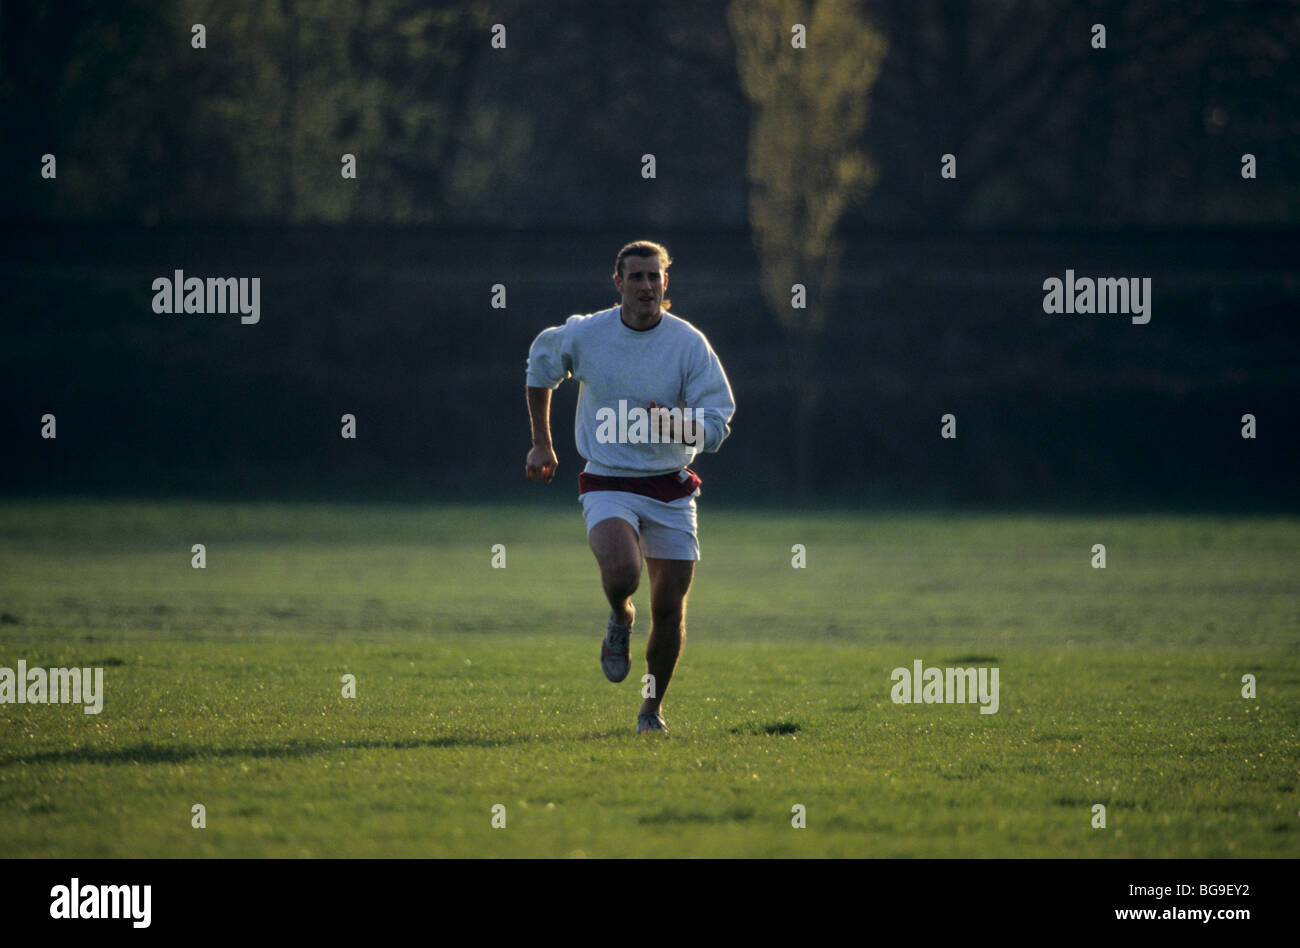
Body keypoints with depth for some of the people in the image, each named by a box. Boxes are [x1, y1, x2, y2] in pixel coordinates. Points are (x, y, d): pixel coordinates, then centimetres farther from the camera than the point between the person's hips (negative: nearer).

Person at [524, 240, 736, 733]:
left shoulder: (690, 344, -6)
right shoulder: (584, 335, -4)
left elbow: (717, 424, -7)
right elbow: (540, 362, 17)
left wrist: (674, 425, -28)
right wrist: (542, 444, 19)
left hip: (670, 489, 1)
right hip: (608, 485, -1)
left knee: (670, 609, 2)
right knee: (622, 571, -29)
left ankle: (652, 708, 24)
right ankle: (620, 620, 8)